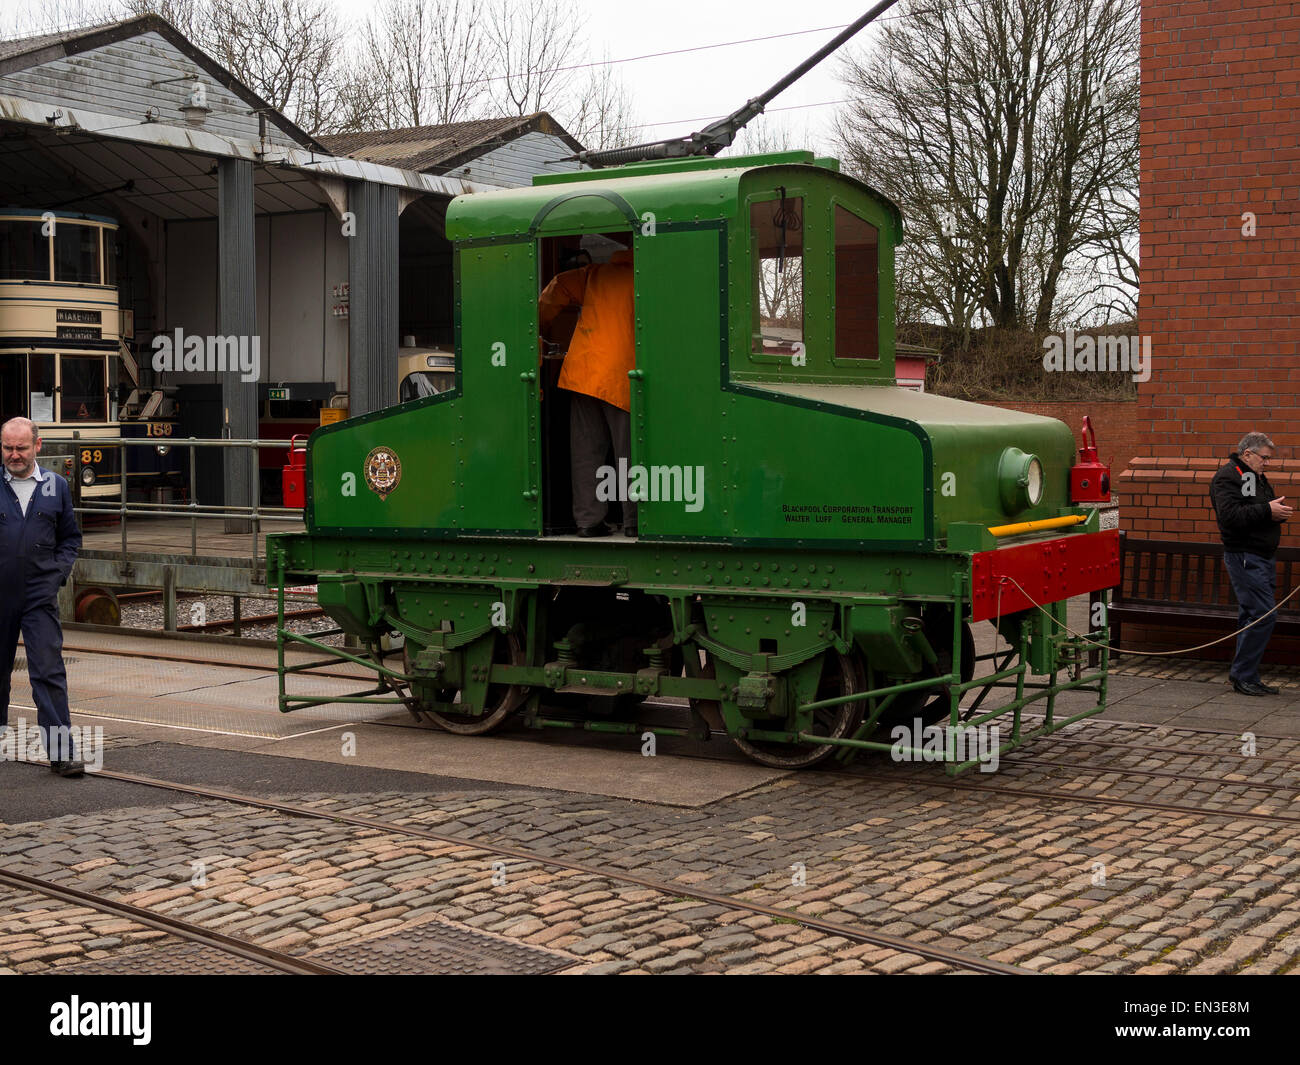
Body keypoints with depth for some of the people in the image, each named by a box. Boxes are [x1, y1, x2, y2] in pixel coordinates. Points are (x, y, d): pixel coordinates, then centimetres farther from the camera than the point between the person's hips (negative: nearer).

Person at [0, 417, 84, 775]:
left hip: (40, 595, 0)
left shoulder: (56, 486, 7)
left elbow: (70, 537, 16)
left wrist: (58, 571, 1)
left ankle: (61, 751, -9)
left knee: (49, 672, -7)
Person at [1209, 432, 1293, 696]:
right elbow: (1230, 515, -23)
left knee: (1251, 616, 10)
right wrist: (1267, 510, -21)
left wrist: (1279, 510, 5)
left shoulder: (1257, 478, 21)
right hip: (1244, 557, -10)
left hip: (1262, 558, 10)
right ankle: (1242, 674, -6)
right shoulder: (1228, 477, -10)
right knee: (1263, 614, -14)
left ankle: (1246, 678, 15)